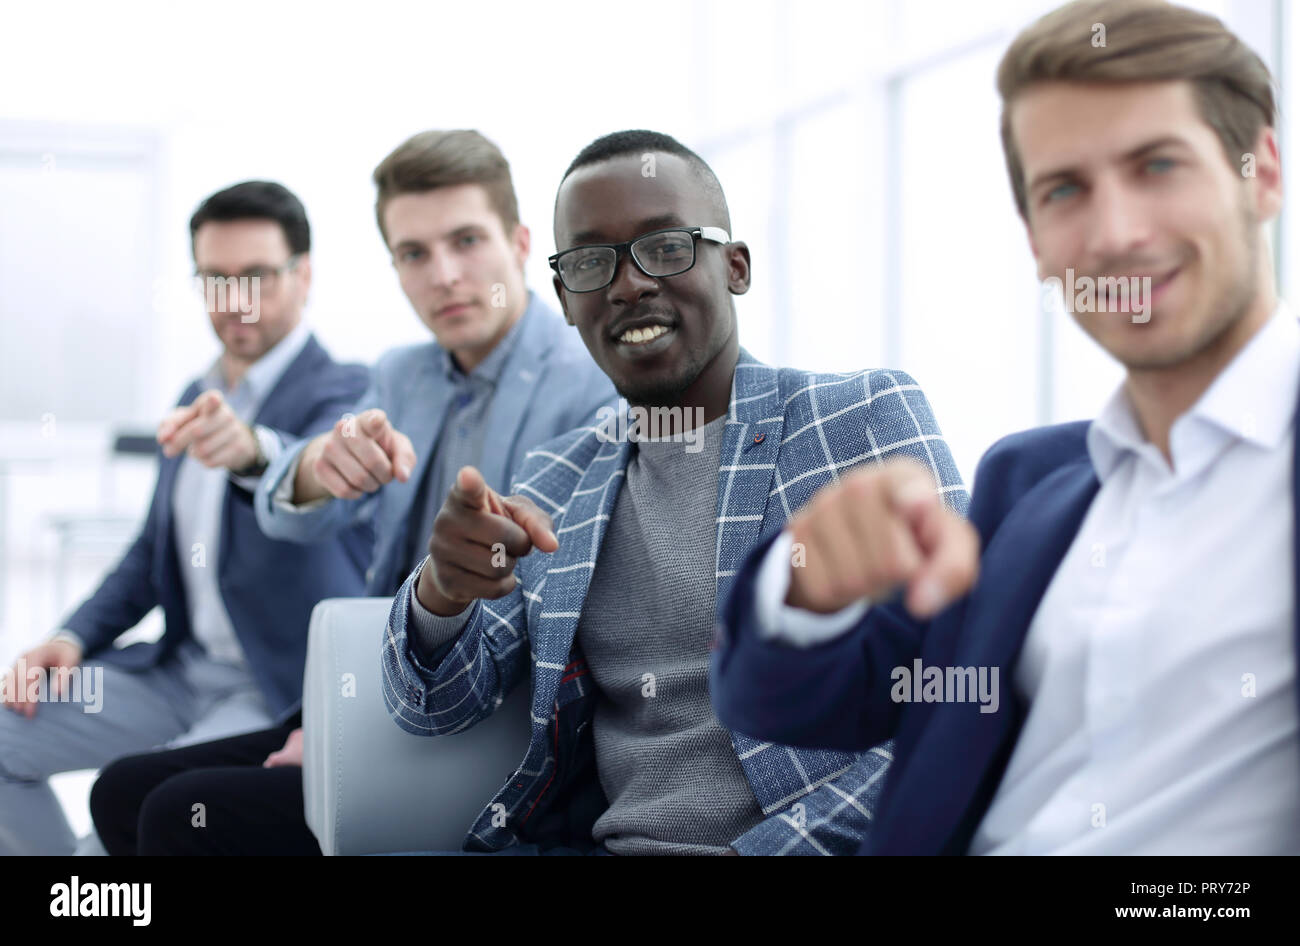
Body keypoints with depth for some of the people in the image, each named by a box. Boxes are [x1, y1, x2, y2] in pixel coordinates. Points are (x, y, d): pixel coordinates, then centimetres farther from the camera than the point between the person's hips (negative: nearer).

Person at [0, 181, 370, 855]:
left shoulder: (340, 392, -12)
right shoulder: (198, 397, 13)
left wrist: (251, 448, -60)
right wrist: (74, 638, 5)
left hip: (285, 686, -8)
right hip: (186, 666, 8)